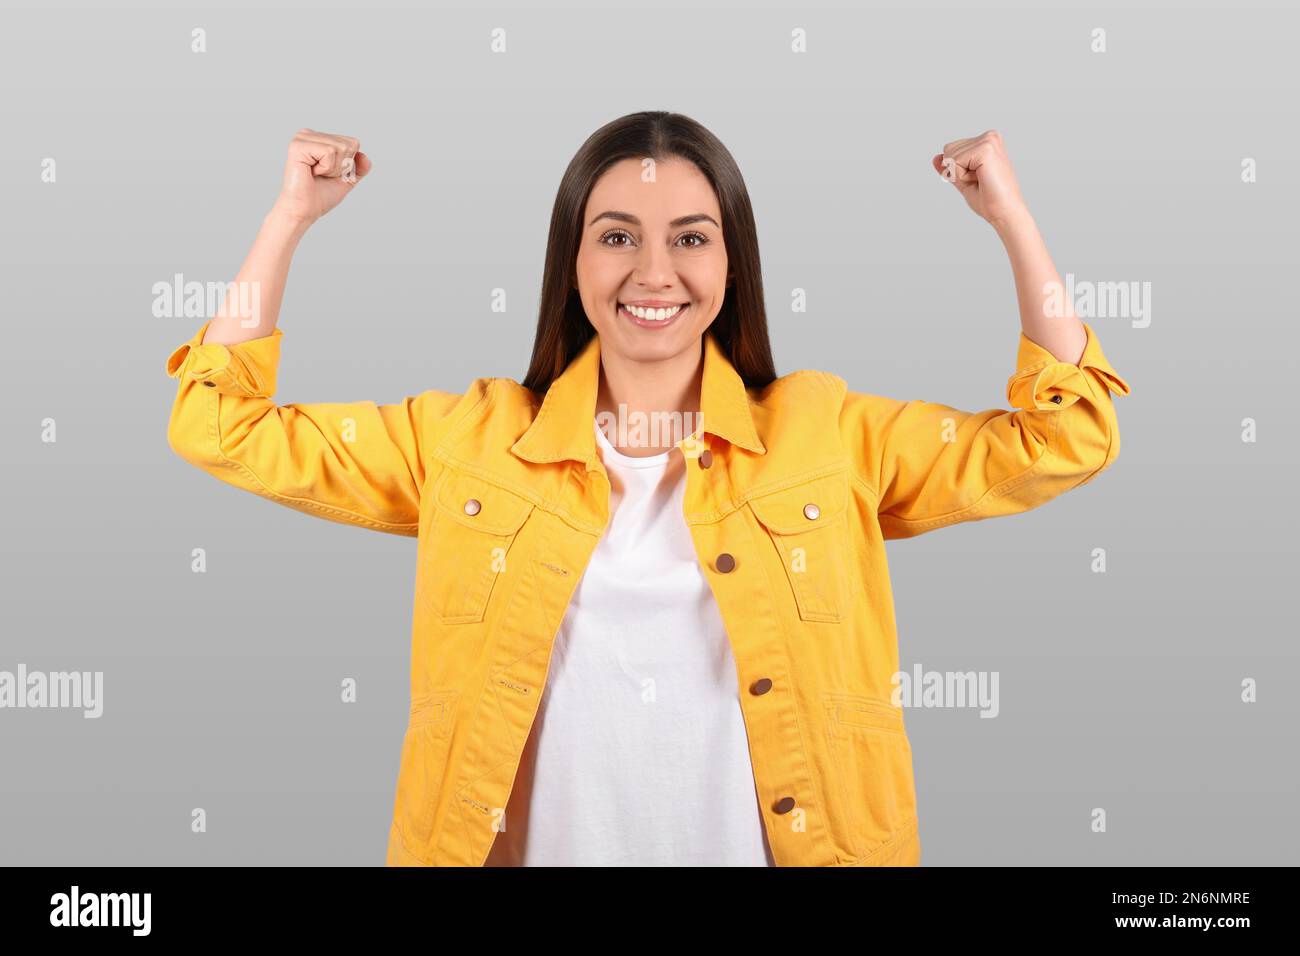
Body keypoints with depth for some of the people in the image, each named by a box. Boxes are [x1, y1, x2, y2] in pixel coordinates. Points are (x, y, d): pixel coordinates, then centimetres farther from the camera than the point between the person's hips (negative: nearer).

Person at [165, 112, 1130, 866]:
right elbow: (223, 429, 2)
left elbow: (1062, 440, -2)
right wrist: (293, 214, -3)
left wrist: (1009, 212, -7)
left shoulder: (830, 431, -1)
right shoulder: (470, 438, 0)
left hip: (787, 844, 0)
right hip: (538, 844, 1)